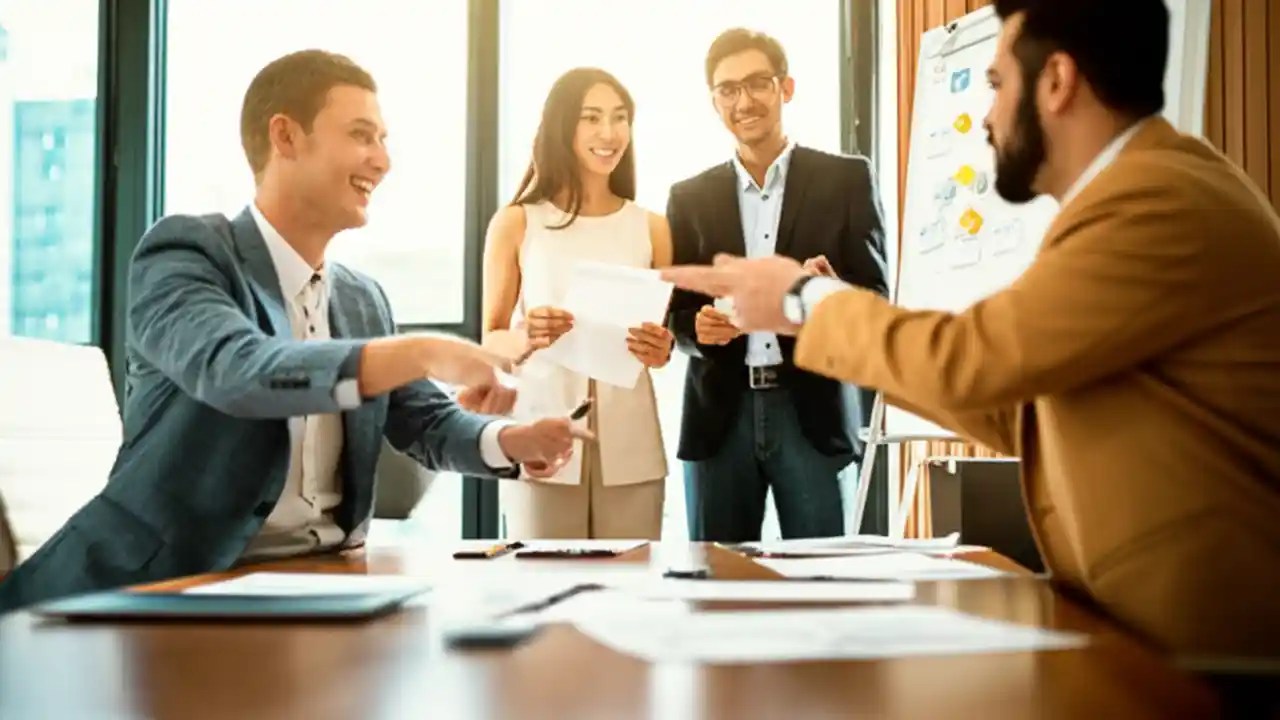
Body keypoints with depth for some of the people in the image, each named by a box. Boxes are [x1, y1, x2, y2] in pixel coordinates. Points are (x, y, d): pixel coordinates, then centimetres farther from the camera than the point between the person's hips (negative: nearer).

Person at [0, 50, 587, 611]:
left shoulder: (364, 300, 13)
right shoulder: (185, 252, -9)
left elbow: (426, 423, 15)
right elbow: (232, 368, -28)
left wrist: (511, 440, -7)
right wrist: (423, 352, -34)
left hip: (323, 578, 7)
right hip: (182, 582, -6)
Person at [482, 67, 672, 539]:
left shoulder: (651, 228, 9)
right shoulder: (516, 223, 2)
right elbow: (491, 341, 4)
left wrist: (661, 350, -7)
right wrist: (526, 337, -17)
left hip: (630, 442, 2)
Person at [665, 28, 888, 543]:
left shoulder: (846, 180, 5)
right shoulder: (689, 197, 12)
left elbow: (877, 298, 2)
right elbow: (673, 310, 11)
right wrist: (697, 327, -12)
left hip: (811, 410, -2)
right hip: (720, 415, 2)